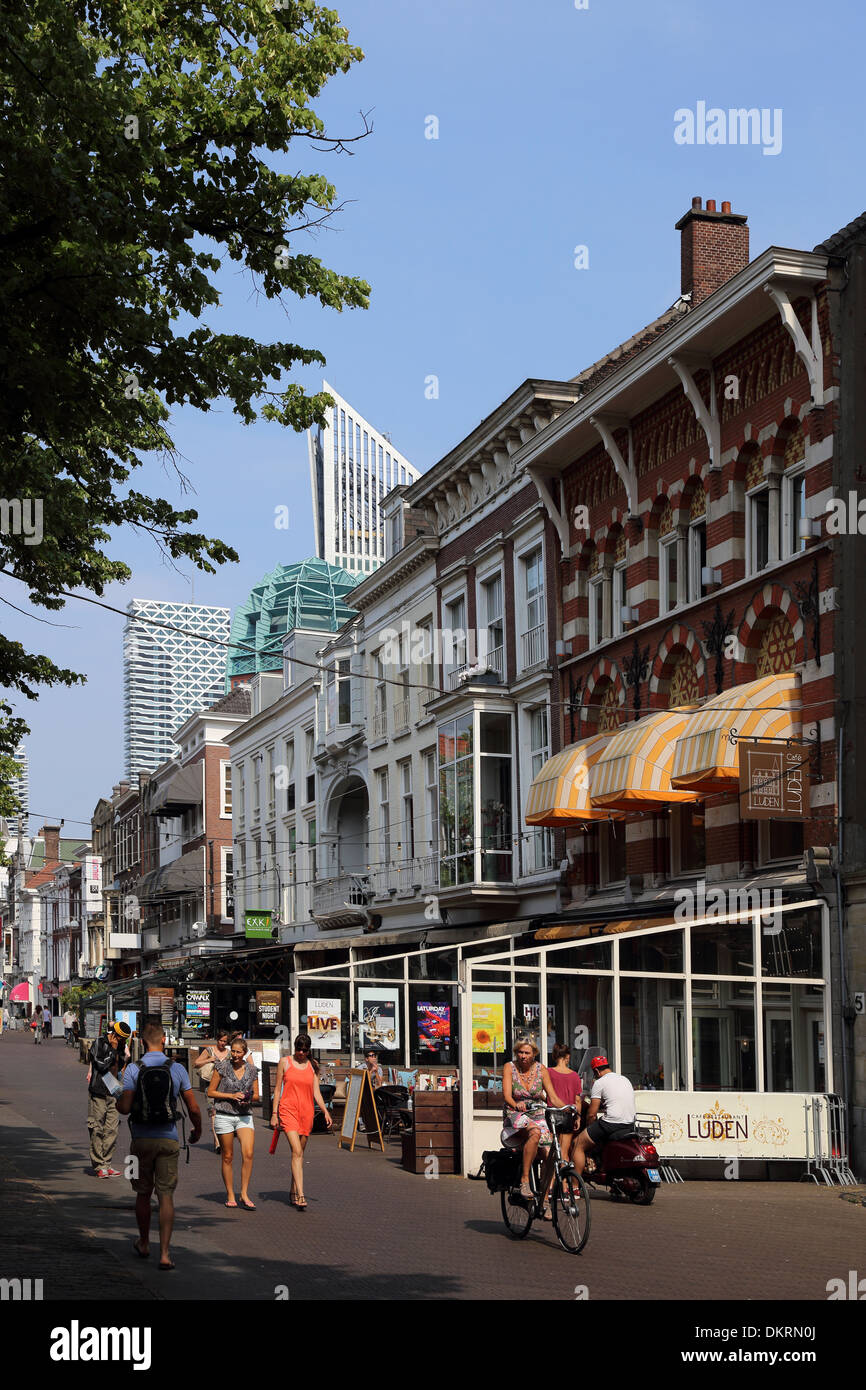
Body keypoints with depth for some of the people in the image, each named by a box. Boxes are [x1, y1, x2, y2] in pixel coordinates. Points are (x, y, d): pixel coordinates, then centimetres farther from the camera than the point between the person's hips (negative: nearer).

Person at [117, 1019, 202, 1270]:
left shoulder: (133, 1069, -7)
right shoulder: (177, 1069, -3)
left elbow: (124, 1108, -11)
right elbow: (193, 1108, -1)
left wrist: (117, 1100, 13)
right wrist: (197, 1131, 18)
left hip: (142, 1139, 0)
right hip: (168, 1139, 0)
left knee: (143, 1194, 17)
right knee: (166, 1196, 2)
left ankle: (144, 1243, 33)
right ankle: (164, 1254, -5)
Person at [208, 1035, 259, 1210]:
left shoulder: (251, 1069, 6)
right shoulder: (222, 1067, -2)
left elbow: (256, 1096, 13)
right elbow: (210, 1092, -1)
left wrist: (248, 1099, -10)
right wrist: (231, 1096, -12)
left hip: (244, 1116, 2)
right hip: (224, 1116, -2)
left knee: (248, 1154, -14)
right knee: (227, 1157, 4)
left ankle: (244, 1194, -6)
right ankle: (230, 1195, 15)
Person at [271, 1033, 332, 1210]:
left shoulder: (312, 1066, 10)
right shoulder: (285, 1062, 4)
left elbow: (316, 1092, 8)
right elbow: (277, 1089, 6)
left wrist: (325, 1111, -5)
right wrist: (274, 1114, 1)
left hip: (306, 1112, 3)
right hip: (288, 1110, -3)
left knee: (299, 1153, 8)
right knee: (296, 1151, -16)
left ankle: (293, 1192, 21)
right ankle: (300, 1195, -22)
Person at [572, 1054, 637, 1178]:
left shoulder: (599, 1082, -4)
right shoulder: (625, 1080, 18)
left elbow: (591, 1114, -5)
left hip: (611, 1124, -8)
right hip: (630, 1125, 8)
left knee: (578, 1145, 4)